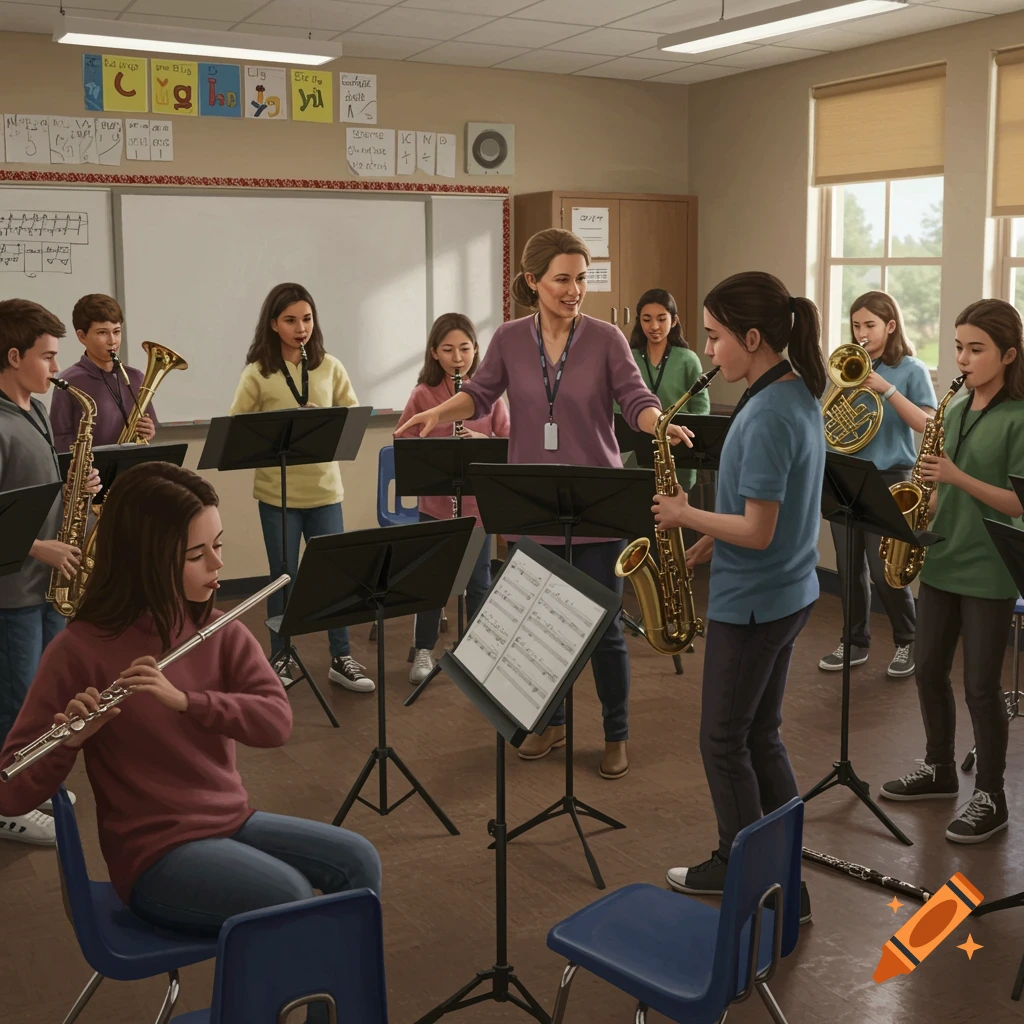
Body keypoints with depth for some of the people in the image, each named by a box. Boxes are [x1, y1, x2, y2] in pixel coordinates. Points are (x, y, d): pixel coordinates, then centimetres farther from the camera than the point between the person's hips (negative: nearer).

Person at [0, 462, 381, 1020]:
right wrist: (69, 739, -35)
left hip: (231, 822, 6)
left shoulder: (222, 633, 1)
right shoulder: (80, 650, -14)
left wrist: (185, 700, -29)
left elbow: (276, 722, -15)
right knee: (290, 898, -25)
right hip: (155, 853, -5)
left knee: (356, 861, -10)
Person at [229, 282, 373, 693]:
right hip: (277, 491, -2)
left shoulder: (330, 367, 4)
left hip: (324, 487, 2)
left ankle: (342, 658, 18)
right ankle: (279, 660, 21)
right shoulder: (258, 373, -3)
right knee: (284, 577, 7)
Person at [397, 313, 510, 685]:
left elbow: (509, 442, 0)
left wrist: (483, 441, -19)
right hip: (436, 502, -1)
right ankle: (424, 651, 21)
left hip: (479, 502, 1)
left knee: (478, 580, 9)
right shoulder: (422, 395, -3)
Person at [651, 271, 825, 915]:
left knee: (725, 742, 8)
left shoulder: (766, 416, -24)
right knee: (760, 735, 17)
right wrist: (710, 542, 8)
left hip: (752, 605, -9)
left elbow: (758, 531, -25)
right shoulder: (800, 394, 5)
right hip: (789, 592, 9)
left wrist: (686, 516, -11)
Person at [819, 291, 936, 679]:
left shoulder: (911, 370, -4)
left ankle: (907, 642, 17)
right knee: (850, 567, 9)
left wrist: (887, 389, -21)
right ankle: (856, 642, 22)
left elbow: (926, 424, -13)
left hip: (888, 480, -4)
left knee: (884, 570, -3)